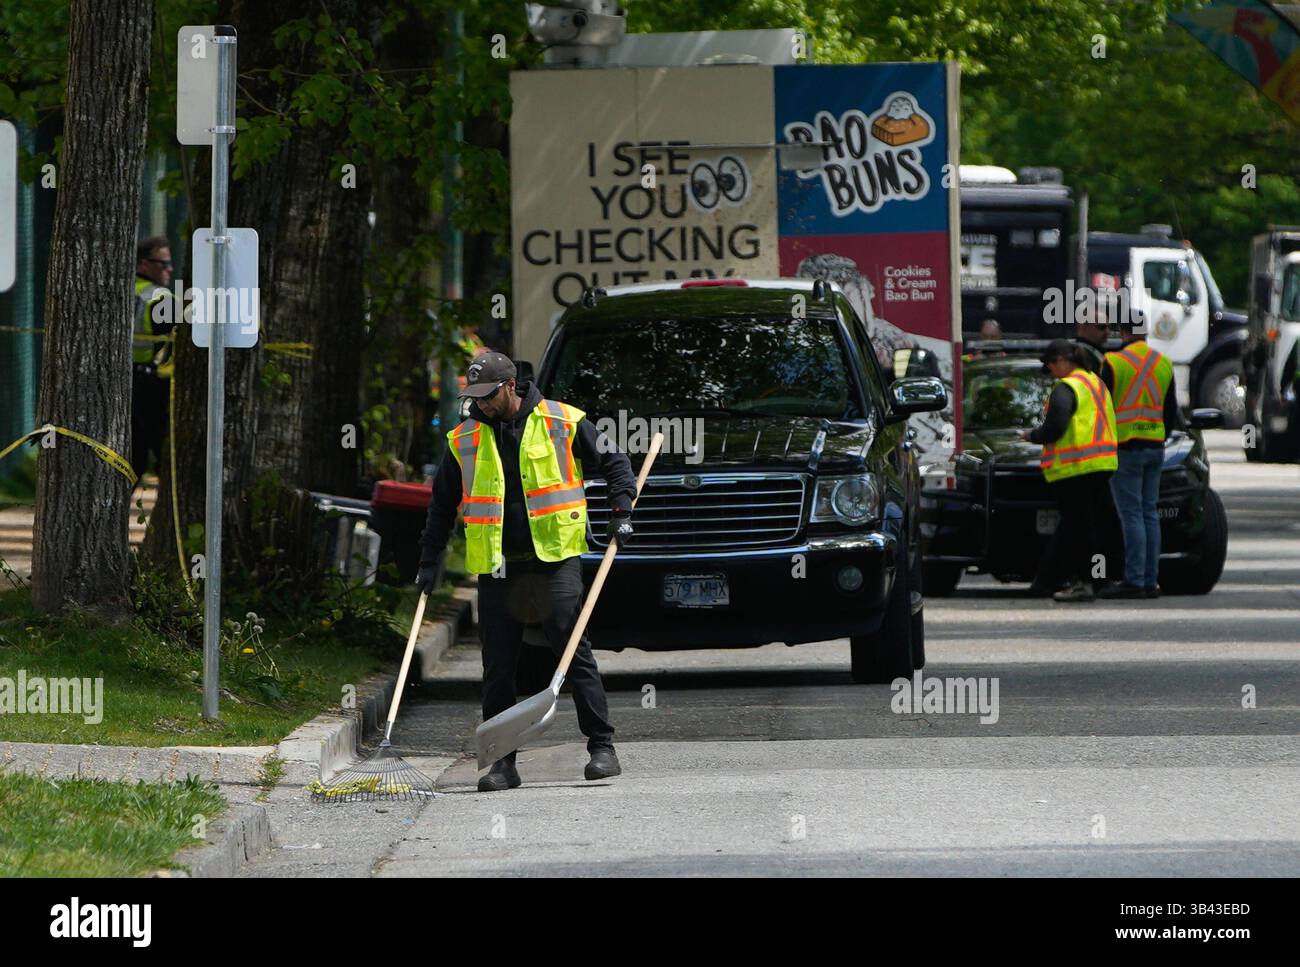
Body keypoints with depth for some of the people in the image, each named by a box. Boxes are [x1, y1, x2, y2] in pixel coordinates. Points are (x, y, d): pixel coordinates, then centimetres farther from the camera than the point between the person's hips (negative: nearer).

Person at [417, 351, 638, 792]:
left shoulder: (563, 423, 0)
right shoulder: (464, 440, 9)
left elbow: (615, 464, 9)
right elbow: (442, 504, 18)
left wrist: (621, 513, -4)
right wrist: (429, 562, 15)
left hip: (554, 561, -3)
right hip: (496, 569, 3)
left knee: (575, 654, -7)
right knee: (498, 668, 1)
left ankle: (602, 748, -3)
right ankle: (503, 763, 7)